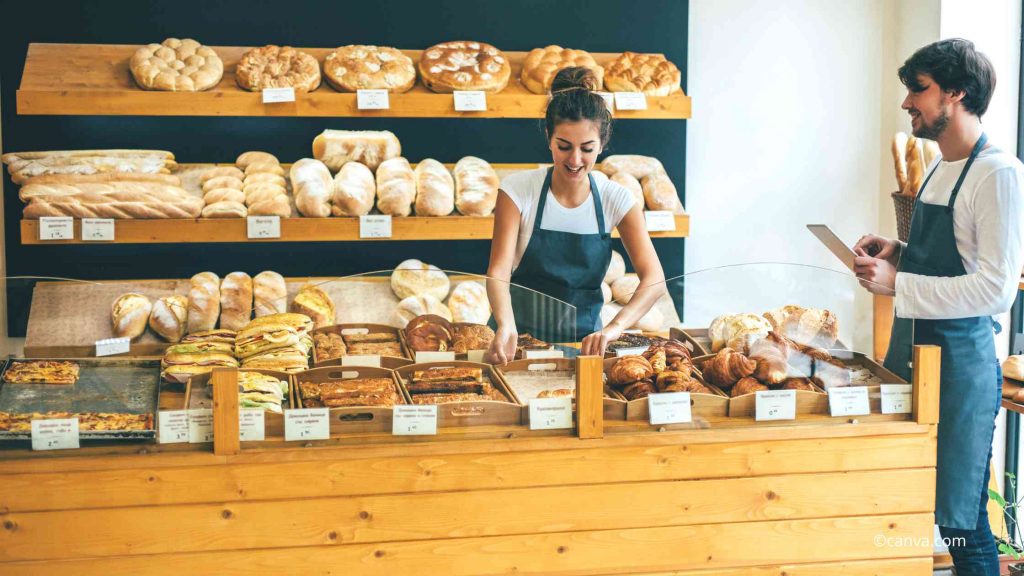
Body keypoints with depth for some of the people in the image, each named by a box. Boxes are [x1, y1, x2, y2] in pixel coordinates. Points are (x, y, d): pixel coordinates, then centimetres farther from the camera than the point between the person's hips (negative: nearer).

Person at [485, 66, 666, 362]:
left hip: (583, 339, 2)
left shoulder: (616, 199, -4)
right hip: (521, 335, -1)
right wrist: (506, 325, -36)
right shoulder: (518, 189, -8)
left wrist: (614, 328, -30)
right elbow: (498, 271, -15)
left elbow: (654, 279, -12)